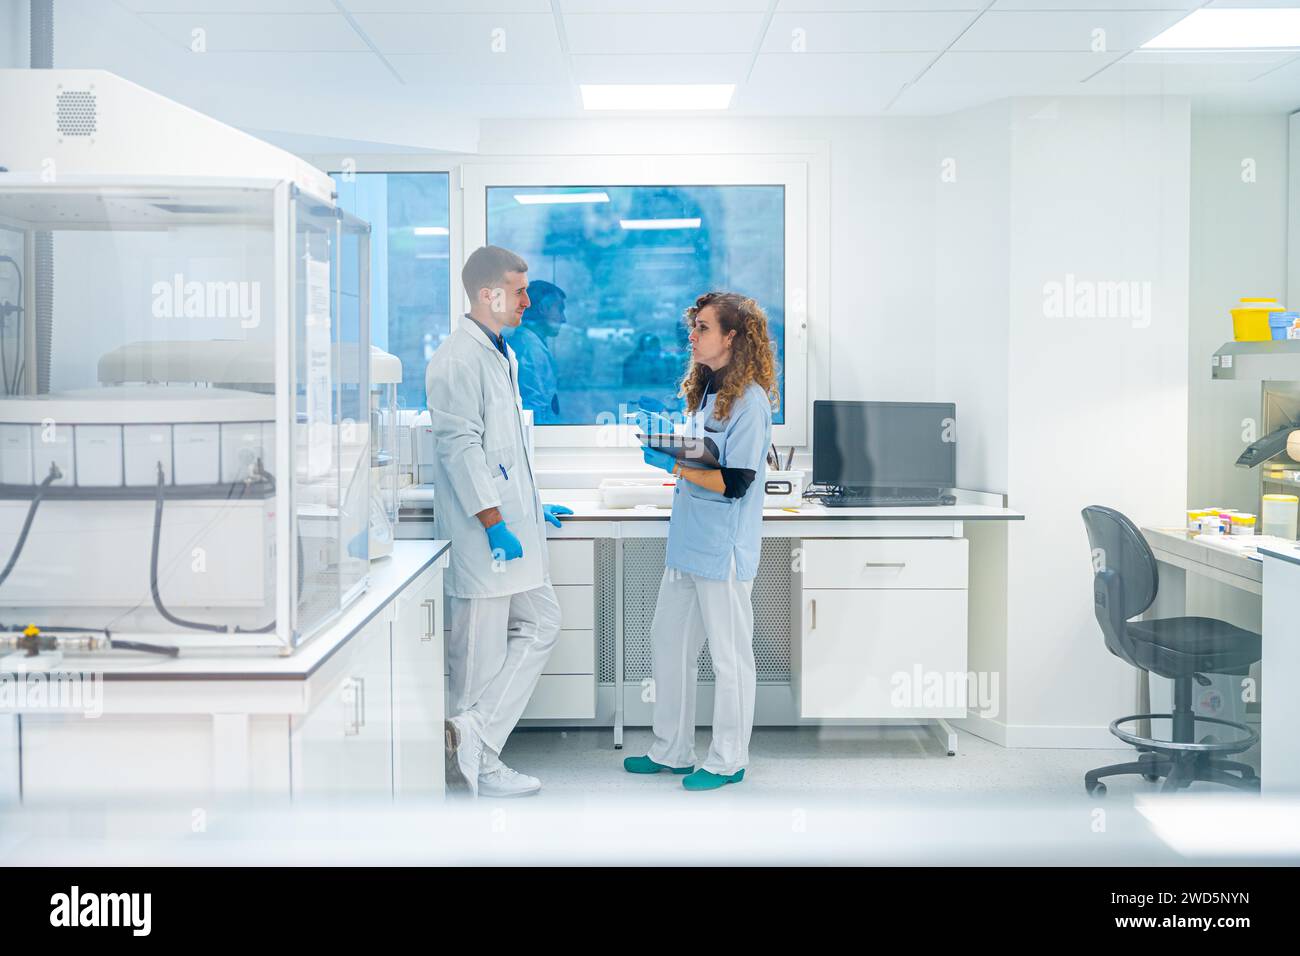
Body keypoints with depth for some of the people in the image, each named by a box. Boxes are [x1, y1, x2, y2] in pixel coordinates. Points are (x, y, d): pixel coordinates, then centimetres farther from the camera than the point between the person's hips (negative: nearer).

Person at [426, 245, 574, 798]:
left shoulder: (502, 355, 17)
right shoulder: (458, 359, -14)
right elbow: (461, 447, -20)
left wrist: (531, 508, 25)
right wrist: (494, 523, -23)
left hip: (514, 527, 10)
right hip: (483, 531, -10)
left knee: (541, 625, 11)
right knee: (481, 649, -1)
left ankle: (471, 732, 12)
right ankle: (478, 765, 10)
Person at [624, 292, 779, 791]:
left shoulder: (750, 400, -16)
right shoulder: (706, 390, 12)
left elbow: (735, 482, -21)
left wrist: (676, 466, -20)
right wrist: (670, 457, 5)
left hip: (723, 552, -9)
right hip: (687, 544, 9)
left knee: (729, 656, 4)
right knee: (667, 646, 15)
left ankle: (727, 761, 18)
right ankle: (671, 751, 28)